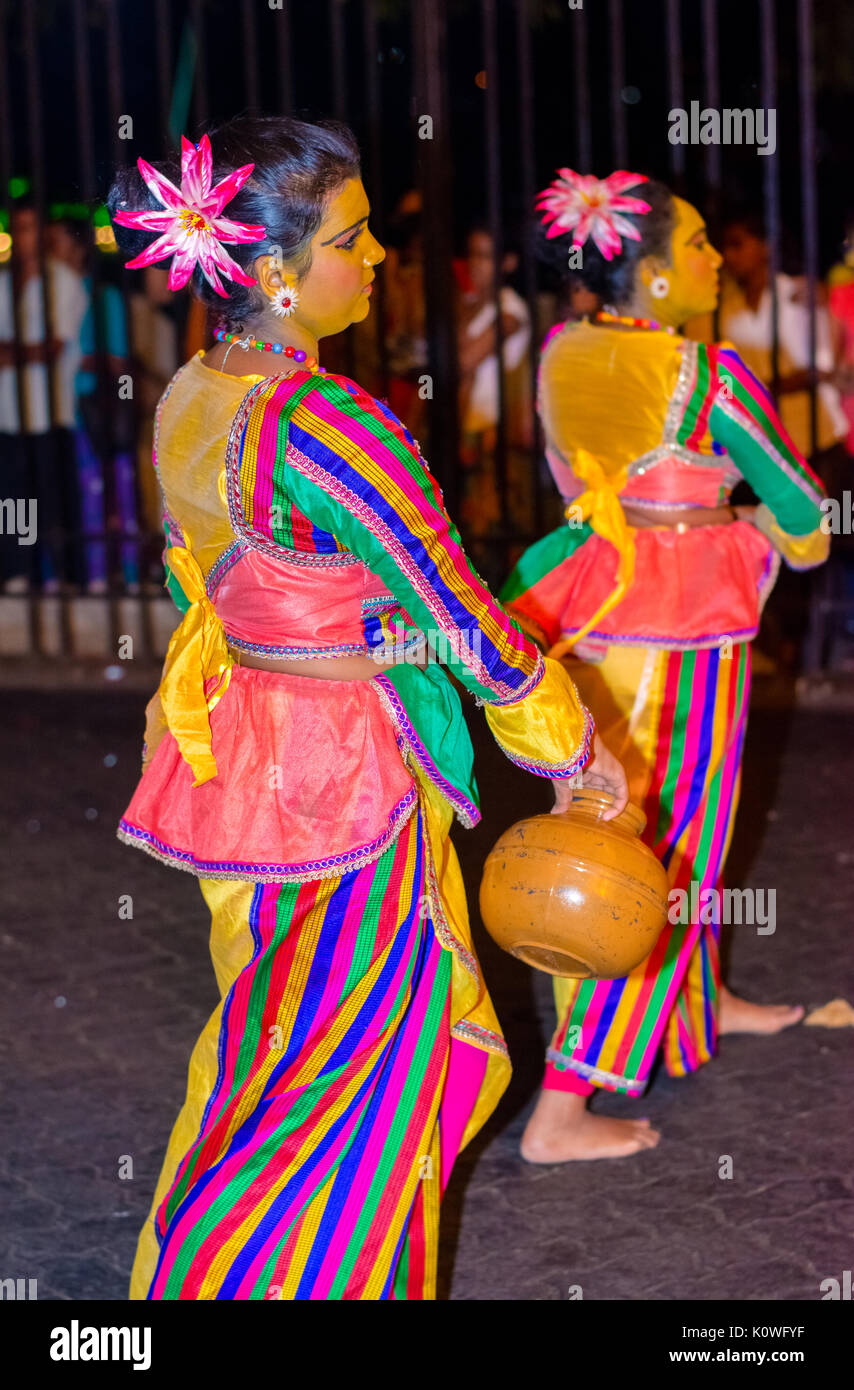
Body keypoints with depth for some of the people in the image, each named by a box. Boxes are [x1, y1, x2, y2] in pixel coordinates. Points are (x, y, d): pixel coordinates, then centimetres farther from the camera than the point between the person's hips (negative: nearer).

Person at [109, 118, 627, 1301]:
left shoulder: (187, 401, 1)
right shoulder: (329, 430, -24)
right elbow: (465, 623, -18)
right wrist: (582, 751, -7)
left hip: (232, 751, 8)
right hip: (344, 771, -8)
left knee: (274, 1049, 22)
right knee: (344, 1075, 8)